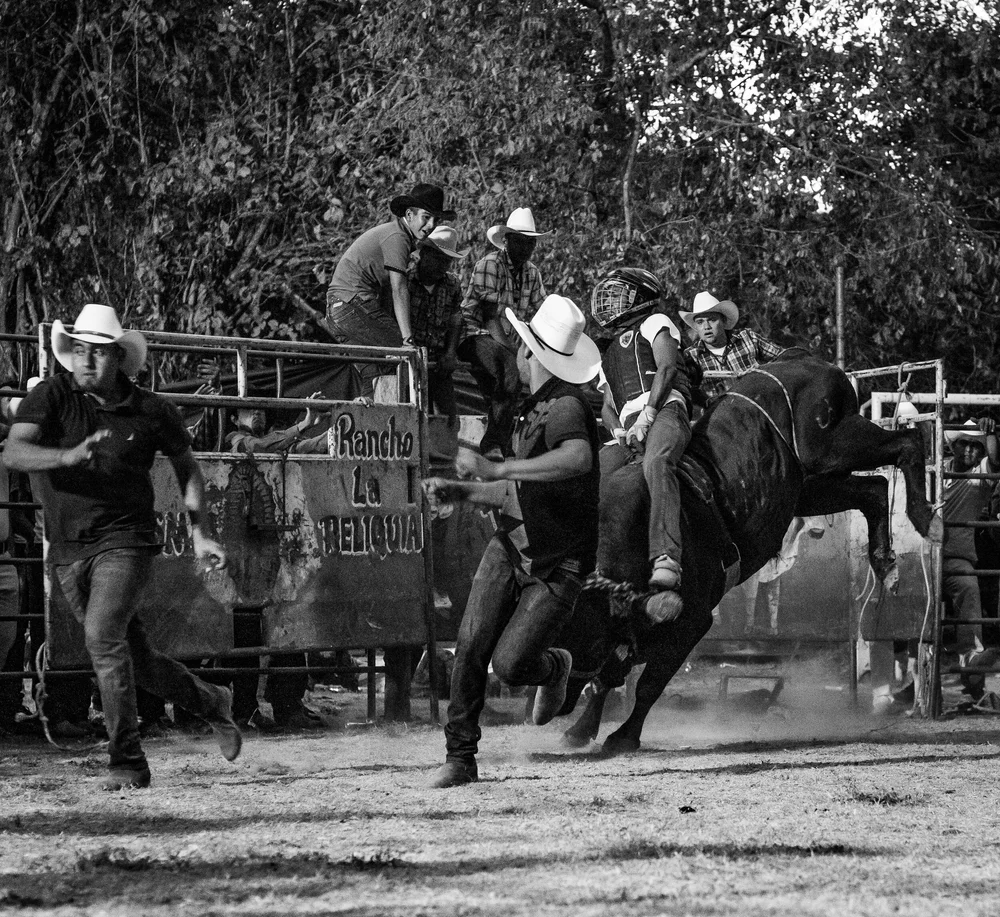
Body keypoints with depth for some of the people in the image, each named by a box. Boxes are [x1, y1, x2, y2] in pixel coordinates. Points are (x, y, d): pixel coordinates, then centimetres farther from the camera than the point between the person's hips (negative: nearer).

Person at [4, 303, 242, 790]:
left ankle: (127, 762, -19)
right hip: (66, 550, 3)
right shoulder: (51, 396, -5)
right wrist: (69, 456, -37)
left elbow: (187, 468, 14)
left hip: (124, 541, -3)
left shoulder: (152, 412, -2)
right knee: (133, 656, 12)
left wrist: (199, 534, 6)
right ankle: (211, 703, 39)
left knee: (104, 635, -25)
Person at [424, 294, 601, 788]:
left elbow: (578, 458, -42)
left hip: (556, 566, -7)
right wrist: (458, 490, 14)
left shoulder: (565, 406, -18)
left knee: (510, 663, -14)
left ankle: (554, 668, 21)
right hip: (510, 546, 7)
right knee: (471, 646, -8)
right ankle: (460, 756, -1)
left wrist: (496, 469, -41)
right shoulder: (533, 409, 14)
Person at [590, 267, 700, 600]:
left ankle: (666, 560, -56)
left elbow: (667, 367, 2)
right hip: (629, 432, 7)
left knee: (657, 463, -39)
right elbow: (607, 407, 27)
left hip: (665, 411, -7)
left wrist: (647, 415, -12)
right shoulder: (609, 355, 36)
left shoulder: (655, 323, 19)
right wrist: (619, 432, 2)